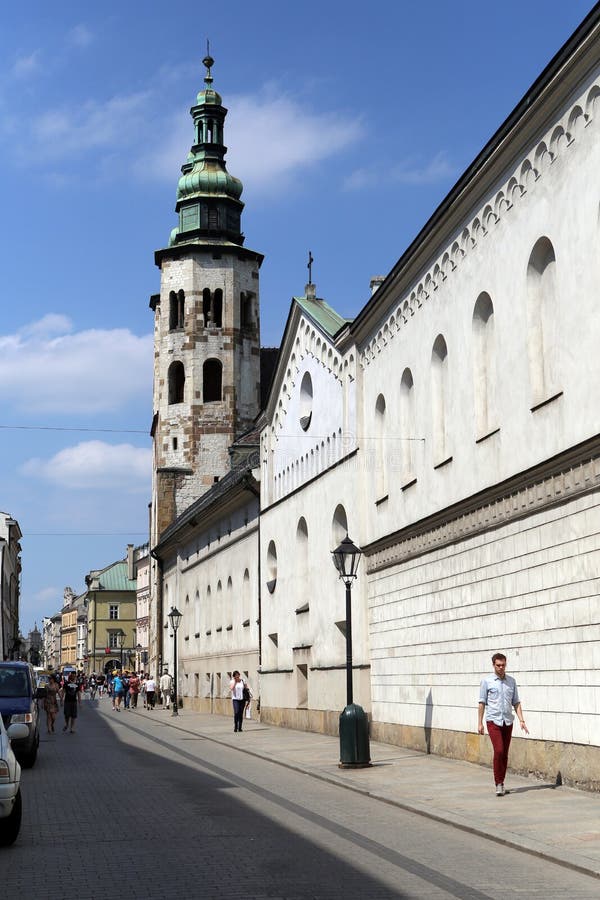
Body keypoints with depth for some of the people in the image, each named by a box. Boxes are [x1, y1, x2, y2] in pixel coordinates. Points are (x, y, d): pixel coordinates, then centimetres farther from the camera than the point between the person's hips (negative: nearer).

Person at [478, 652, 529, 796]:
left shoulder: (511, 681, 8)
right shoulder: (486, 681, -1)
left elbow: (516, 703, 10)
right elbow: (482, 703, 1)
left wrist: (522, 721, 1)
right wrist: (480, 722, -2)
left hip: (508, 722, 4)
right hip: (493, 721, -4)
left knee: (505, 754, 6)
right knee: (498, 751, -15)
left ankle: (501, 783, 17)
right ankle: (498, 784, -8)